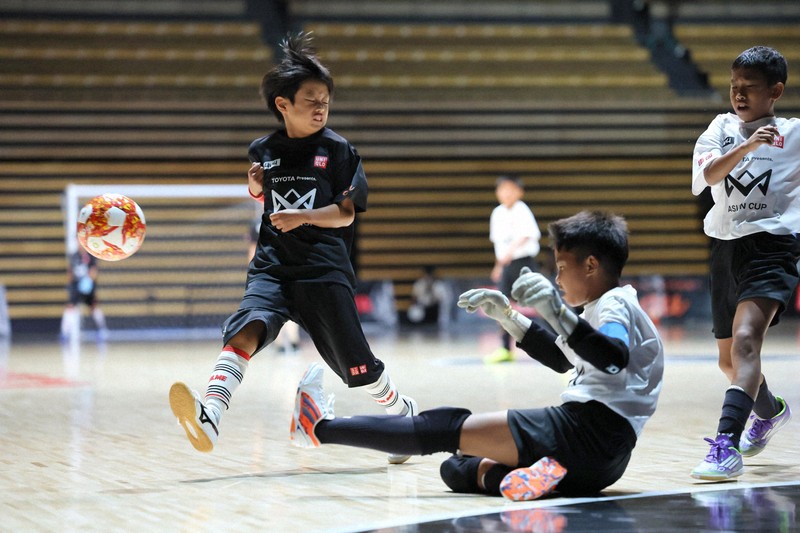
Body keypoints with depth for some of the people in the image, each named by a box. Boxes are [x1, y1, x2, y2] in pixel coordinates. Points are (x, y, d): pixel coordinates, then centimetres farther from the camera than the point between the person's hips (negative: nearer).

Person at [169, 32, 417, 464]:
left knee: (355, 363, 4)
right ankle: (209, 419, -47)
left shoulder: (337, 149, 2)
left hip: (324, 269, -2)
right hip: (272, 266, 2)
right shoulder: (263, 149, 10)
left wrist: (303, 216, -18)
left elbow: (345, 214, -2)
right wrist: (255, 186, 6)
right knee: (245, 330, -27)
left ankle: (402, 411, 35)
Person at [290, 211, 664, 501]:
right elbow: (561, 359, 37)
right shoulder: (609, 307, 24)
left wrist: (556, 310, -38)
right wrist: (506, 315, 29)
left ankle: (321, 428, 0)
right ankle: (520, 477, -15)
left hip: (587, 430, -10)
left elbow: (613, 358, -30)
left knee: (448, 427, -7)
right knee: (455, 468, 11)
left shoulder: (615, 305, -7)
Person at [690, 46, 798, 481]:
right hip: (726, 247, 5)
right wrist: (747, 146, -27)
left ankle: (727, 445, -34)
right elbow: (706, 174, -12)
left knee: (745, 339, -26)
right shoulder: (722, 127, 7)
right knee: (729, 359, 18)